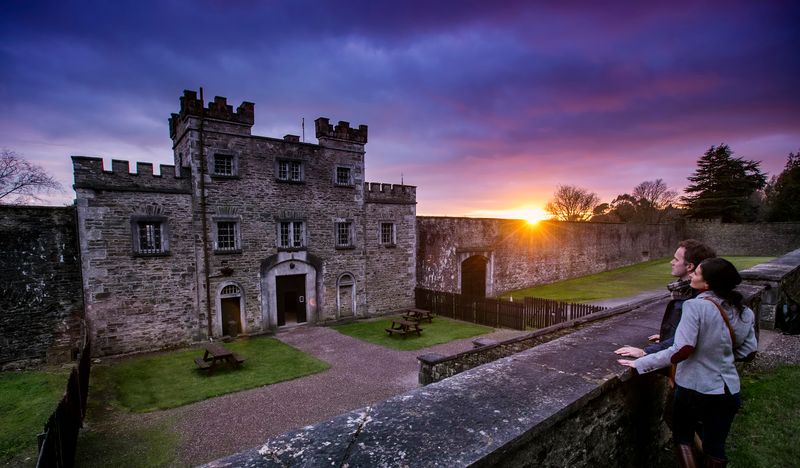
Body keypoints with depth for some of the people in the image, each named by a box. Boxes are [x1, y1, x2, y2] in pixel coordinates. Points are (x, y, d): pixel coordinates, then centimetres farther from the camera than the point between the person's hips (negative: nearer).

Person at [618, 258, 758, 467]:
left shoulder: (697, 306, -23)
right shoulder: (744, 312, -2)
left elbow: (683, 350, -28)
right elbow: (748, 353, 7)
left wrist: (640, 363, -23)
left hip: (694, 388, -5)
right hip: (728, 391, 6)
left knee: (682, 437, 19)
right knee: (715, 447, 21)